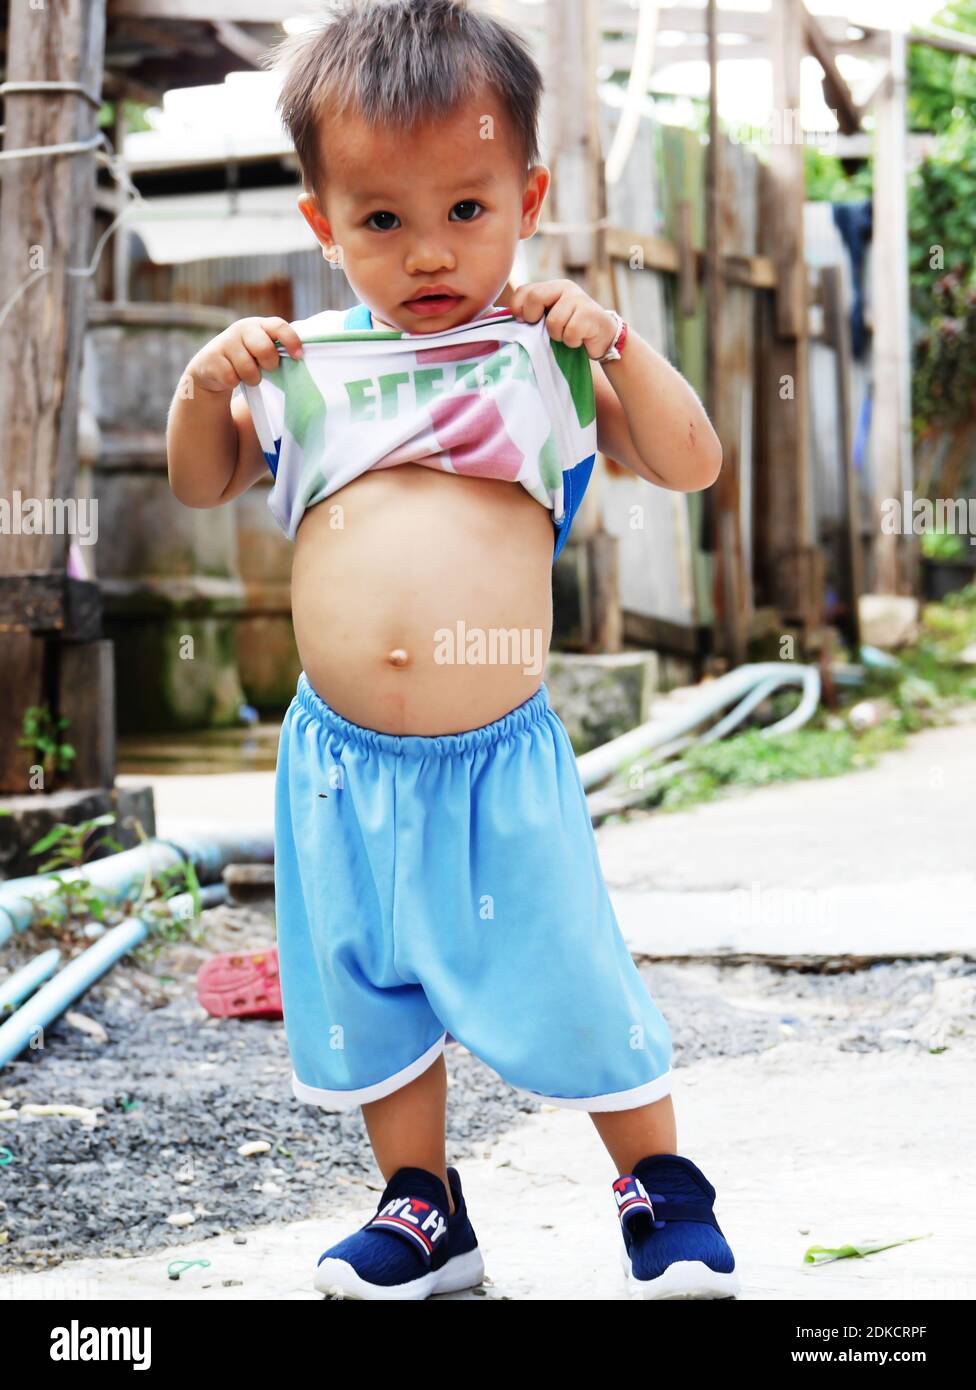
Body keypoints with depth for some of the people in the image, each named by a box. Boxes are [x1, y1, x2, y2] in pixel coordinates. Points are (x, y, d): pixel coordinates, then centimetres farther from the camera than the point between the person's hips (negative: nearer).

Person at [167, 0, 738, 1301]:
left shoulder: (545, 354, 0)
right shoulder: (304, 364, 5)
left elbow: (693, 463, -1)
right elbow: (200, 482, 15)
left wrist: (612, 340, -14)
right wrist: (205, 385, -5)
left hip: (501, 753, -2)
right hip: (344, 757, 3)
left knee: (568, 980, 4)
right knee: (370, 994, 14)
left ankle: (663, 1188, 25)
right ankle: (421, 1206, 32)